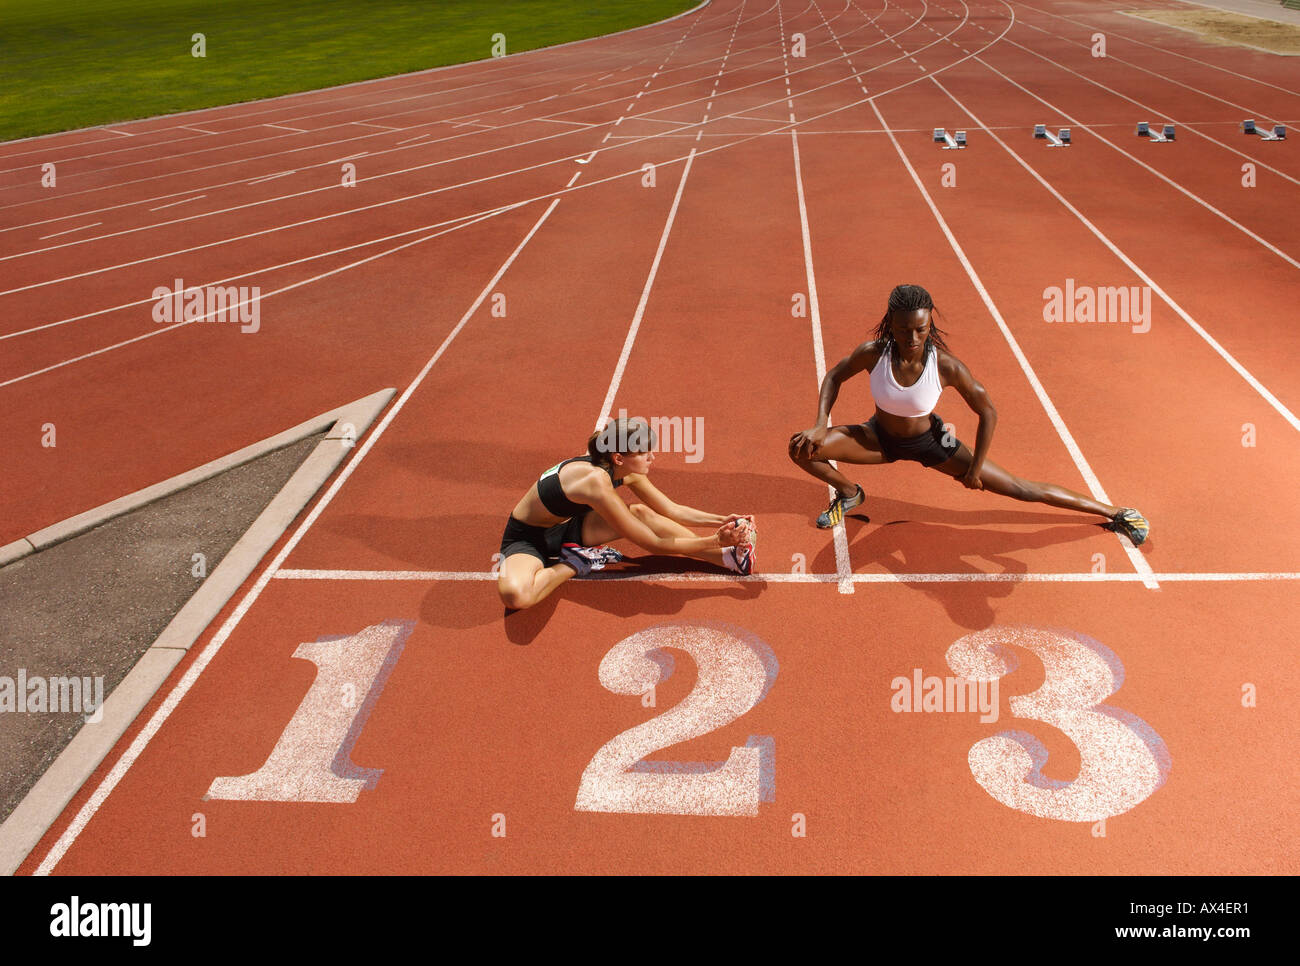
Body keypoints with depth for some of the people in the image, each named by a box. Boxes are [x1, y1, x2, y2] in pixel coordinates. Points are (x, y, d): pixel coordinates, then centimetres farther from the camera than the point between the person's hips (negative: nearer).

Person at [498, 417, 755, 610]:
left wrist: (720, 520, -10)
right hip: (527, 540, -8)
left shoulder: (627, 471, -10)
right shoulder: (597, 481, -35)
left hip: (565, 528, 8)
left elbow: (671, 509, 2)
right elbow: (654, 544, -30)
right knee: (515, 594, -41)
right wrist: (714, 541, -31)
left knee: (640, 513, -13)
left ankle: (727, 557, -9)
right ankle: (574, 565, -14)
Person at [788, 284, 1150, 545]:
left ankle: (1113, 512, 16)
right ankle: (848, 493, 12)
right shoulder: (873, 353, -27)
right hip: (880, 438, 2)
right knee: (801, 447, -19)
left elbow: (988, 412, -15)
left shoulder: (947, 366, -30)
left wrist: (975, 469, -9)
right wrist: (820, 425, -18)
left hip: (928, 442, -2)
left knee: (1020, 489, -1)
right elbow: (835, 376, -6)